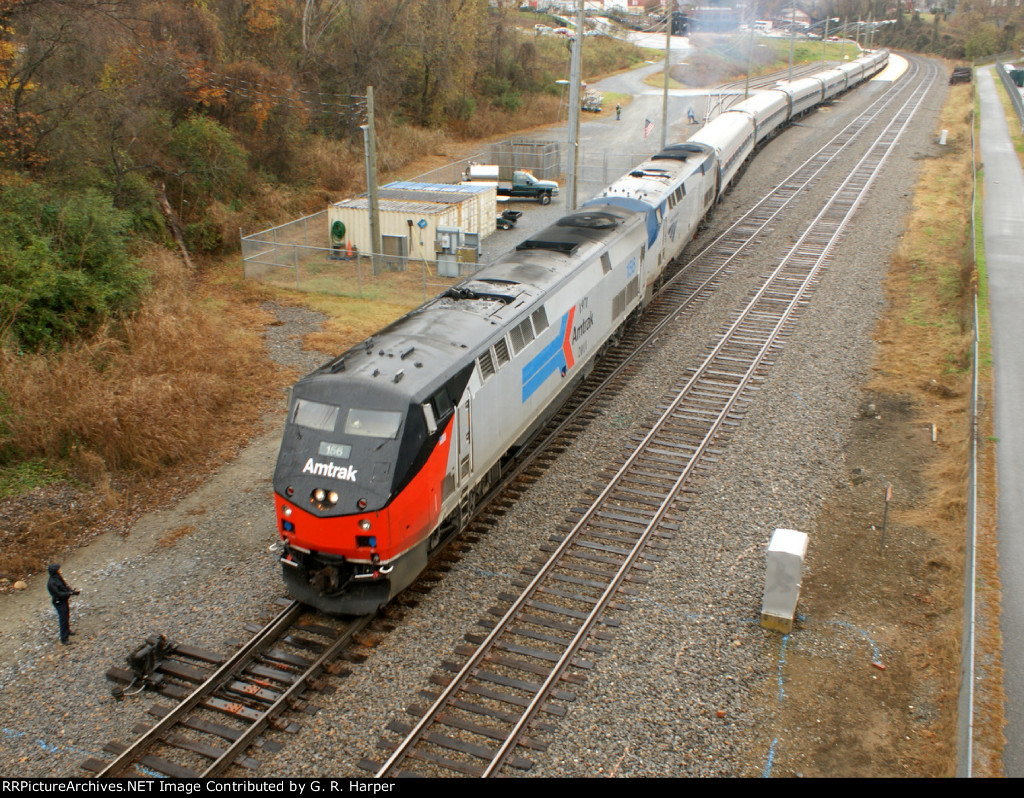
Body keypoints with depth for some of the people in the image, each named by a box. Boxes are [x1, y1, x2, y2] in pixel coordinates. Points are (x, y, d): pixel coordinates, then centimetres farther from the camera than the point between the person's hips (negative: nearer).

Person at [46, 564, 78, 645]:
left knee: (67, 616, 25)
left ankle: (67, 631, 46)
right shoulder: (51, 583, -27)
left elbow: (65, 586, 8)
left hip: (64, 600, 9)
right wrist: (71, 593, -27)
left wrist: (72, 591, -7)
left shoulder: (58, 577, 0)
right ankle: (64, 639, 9)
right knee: (63, 619, -1)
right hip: (59, 602, -9)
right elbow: (59, 594, -27)